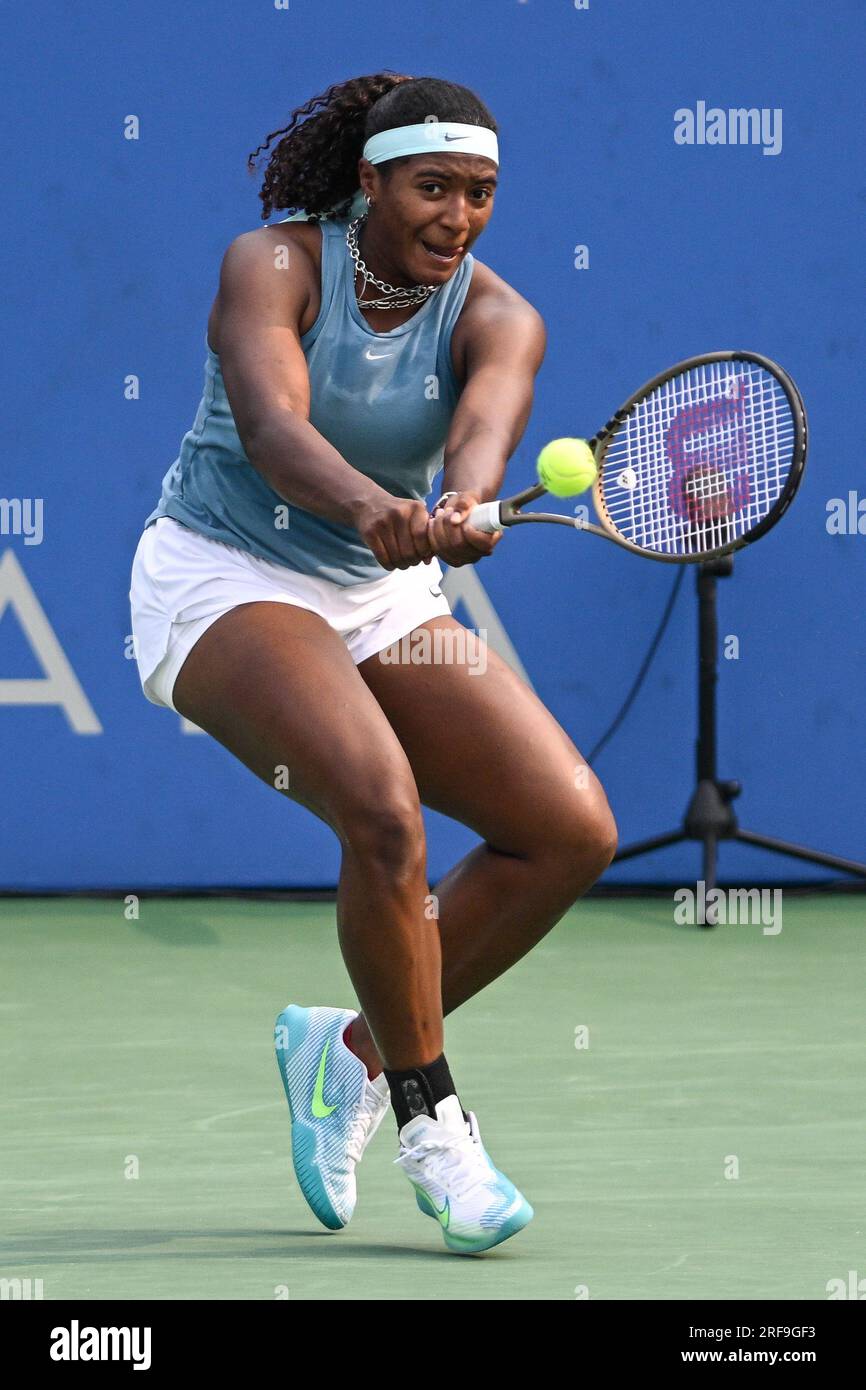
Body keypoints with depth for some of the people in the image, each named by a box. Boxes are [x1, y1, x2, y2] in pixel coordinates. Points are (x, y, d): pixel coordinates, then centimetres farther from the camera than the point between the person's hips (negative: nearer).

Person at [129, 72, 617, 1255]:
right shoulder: (272, 267, -17)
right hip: (224, 581, -5)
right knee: (384, 812, -30)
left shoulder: (493, 316, -8)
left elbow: (488, 421, -31)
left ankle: (355, 1048, 9)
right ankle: (429, 1121, -14)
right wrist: (367, 505, -56)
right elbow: (271, 425, -35)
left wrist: (464, 505, -54)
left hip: (385, 599, 6)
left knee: (573, 832, -6)